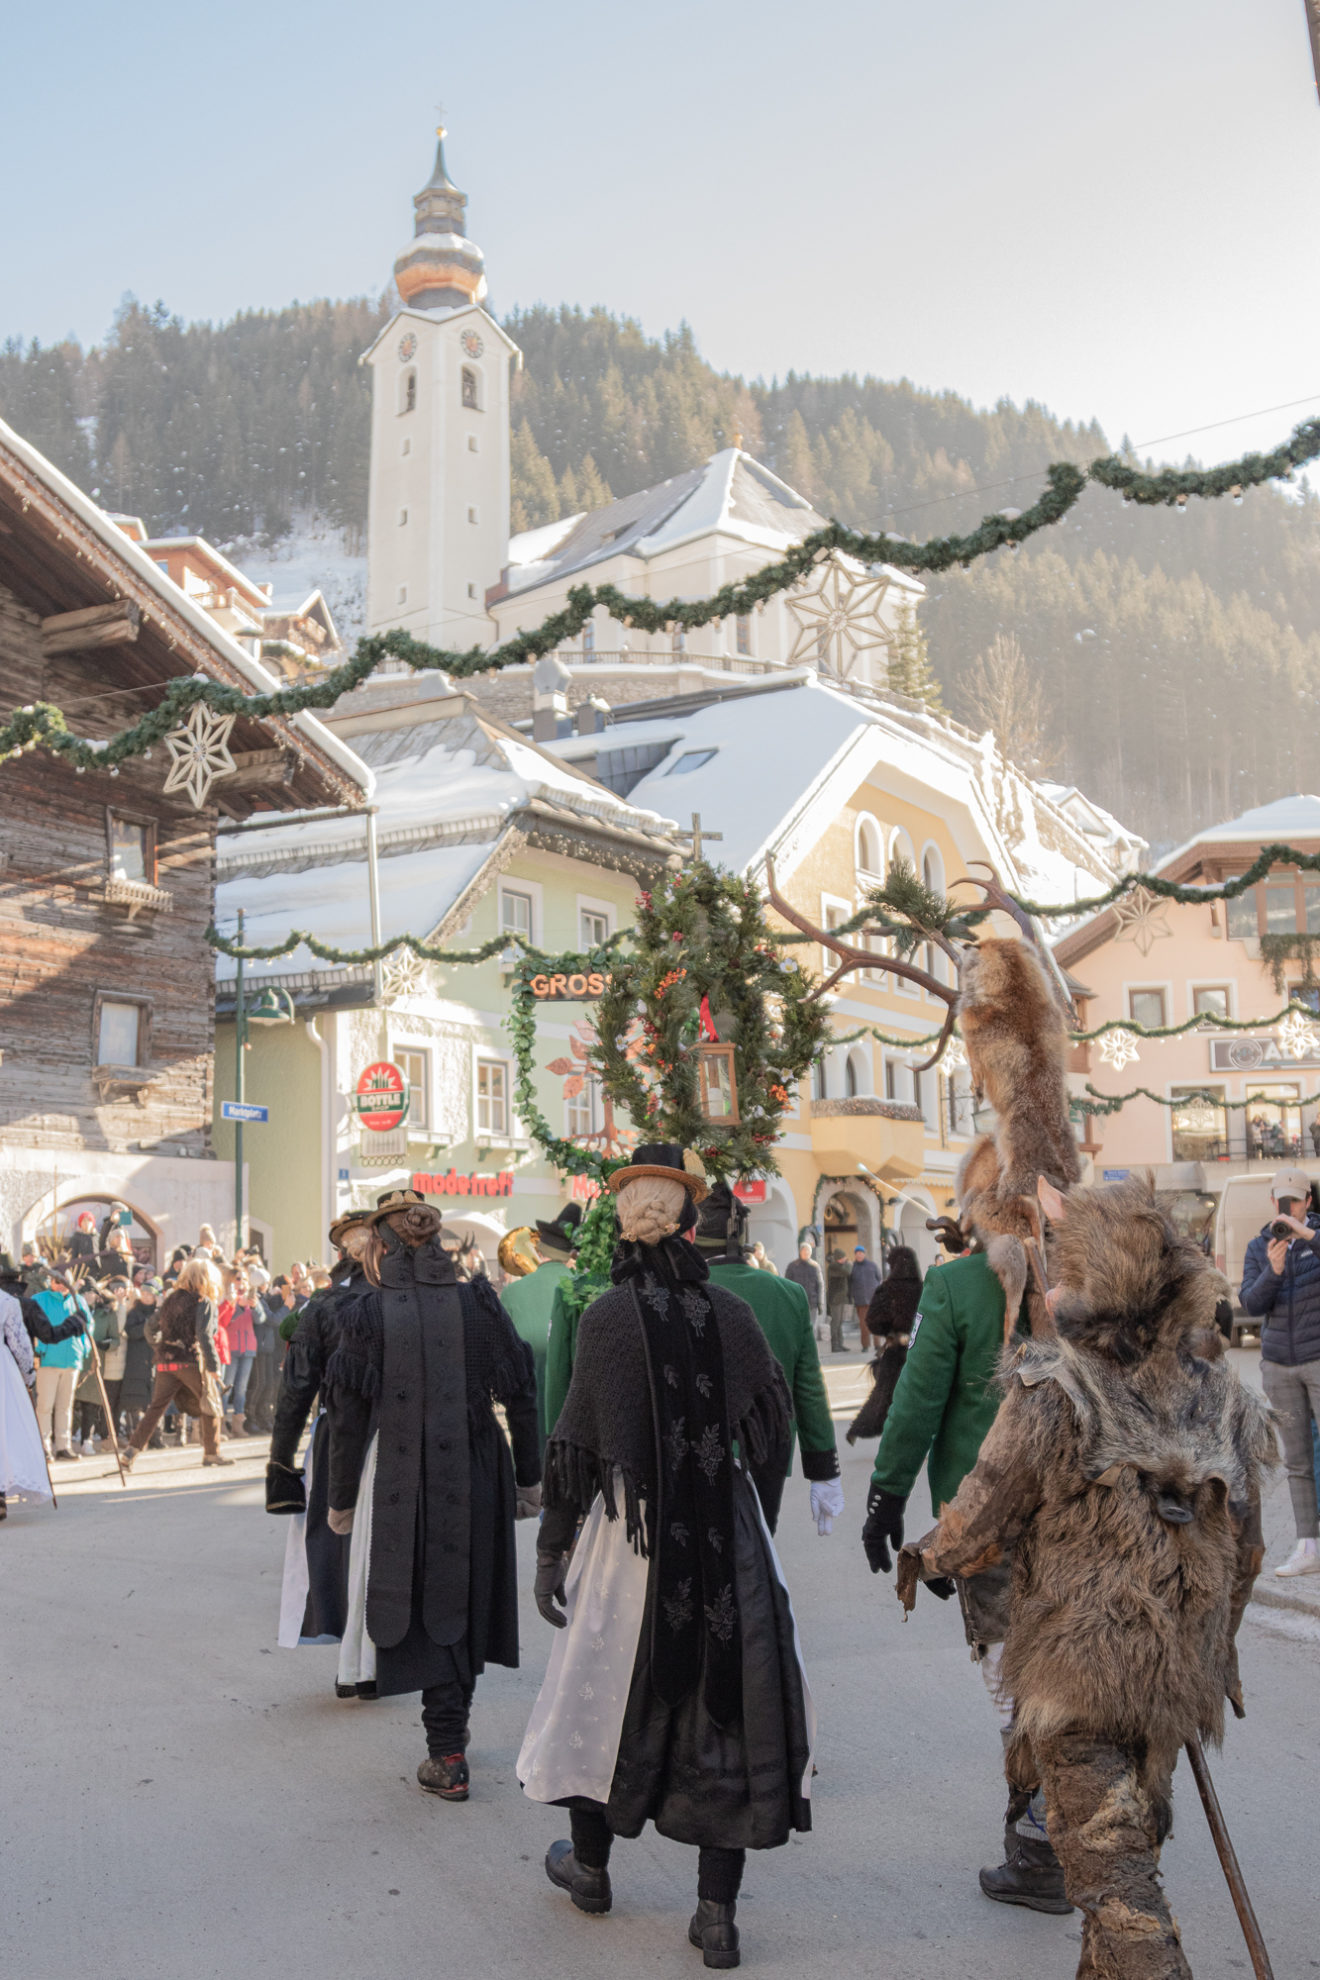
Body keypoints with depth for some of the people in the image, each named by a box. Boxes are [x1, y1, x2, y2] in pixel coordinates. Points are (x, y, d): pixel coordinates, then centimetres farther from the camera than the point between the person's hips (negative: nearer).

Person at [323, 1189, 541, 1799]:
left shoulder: (367, 1315, -9)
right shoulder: (479, 1303, -3)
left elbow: (349, 1417, -6)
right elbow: (520, 1396, 0)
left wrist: (341, 1500, 6)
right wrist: (529, 1479, 10)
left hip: (400, 1485, -2)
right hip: (476, 1478, 3)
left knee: (422, 1610, 8)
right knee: (467, 1599, 19)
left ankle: (448, 1760, 7)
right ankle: (454, 1729, 35)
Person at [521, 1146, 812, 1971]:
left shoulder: (611, 1314, -10)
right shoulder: (732, 1313, -1)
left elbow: (578, 1441, -9)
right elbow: (772, 1431, 5)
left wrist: (551, 1550, -1)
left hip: (635, 1528, -2)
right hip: (730, 1536, 2)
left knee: (610, 1684, 16)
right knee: (724, 1694, 8)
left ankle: (589, 1867, 36)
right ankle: (717, 1913, 12)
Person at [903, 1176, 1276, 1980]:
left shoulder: (1051, 1393, -19)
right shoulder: (1223, 1397, -1)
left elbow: (984, 1519, -13)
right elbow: (1245, 1551, 7)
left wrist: (925, 1557, 8)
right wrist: (1215, 1650, 22)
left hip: (1079, 1670, -6)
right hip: (1182, 1668, 6)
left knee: (1108, 1863, 4)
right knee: (1138, 1839, 25)